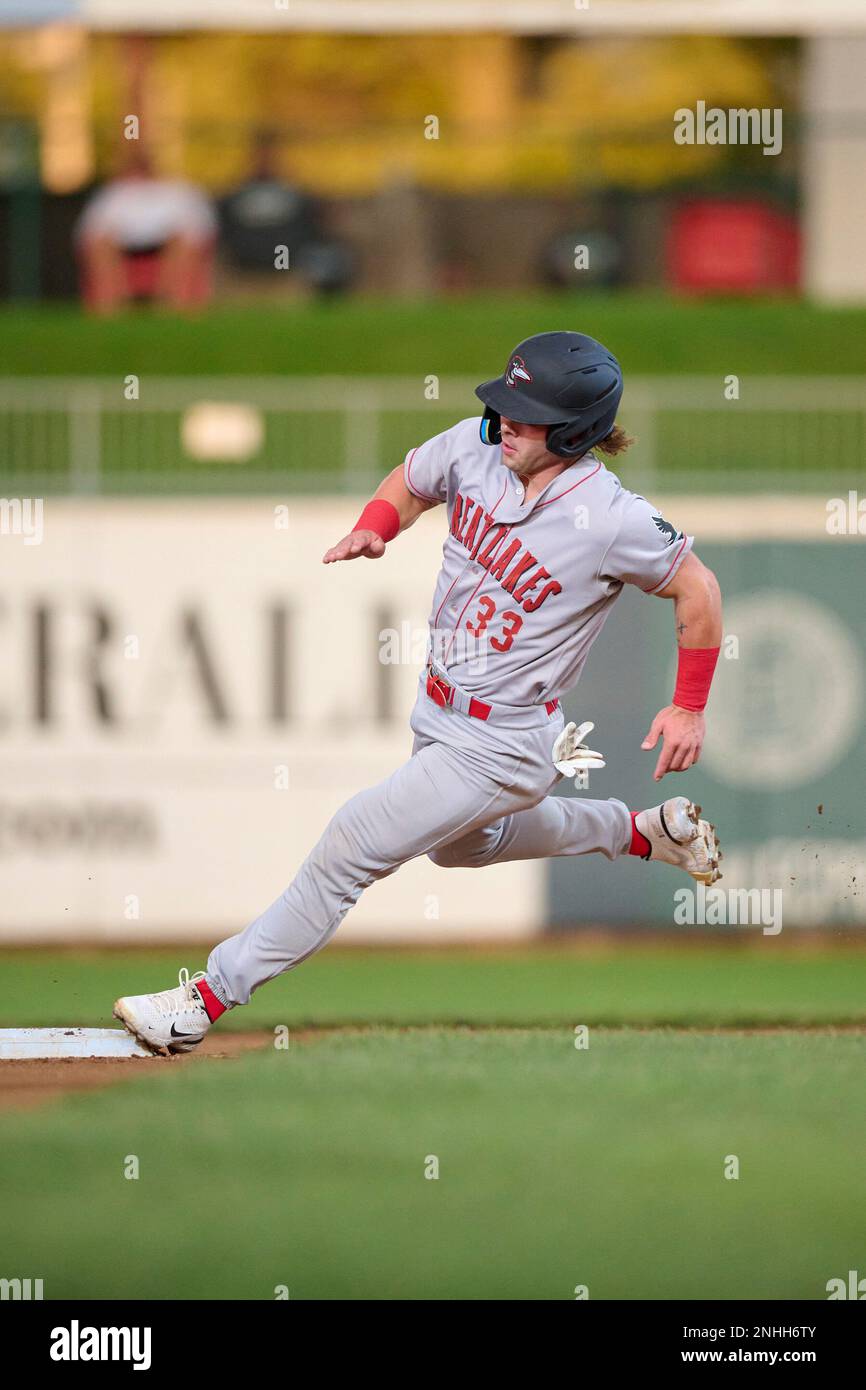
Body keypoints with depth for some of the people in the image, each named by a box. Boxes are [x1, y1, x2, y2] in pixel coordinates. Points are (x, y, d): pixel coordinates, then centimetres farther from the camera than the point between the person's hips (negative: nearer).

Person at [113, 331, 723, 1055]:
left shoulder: (613, 519, -26)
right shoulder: (476, 446, -10)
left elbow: (698, 588, -11)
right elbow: (409, 483, 11)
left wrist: (690, 709, -5)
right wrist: (372, 530, -11)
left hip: (496, 746, -9)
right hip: (439, 715, 9)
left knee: (351, 849, -12)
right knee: (464, 844, 33)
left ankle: (207, 1000, -5)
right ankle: (643, 831, 46)